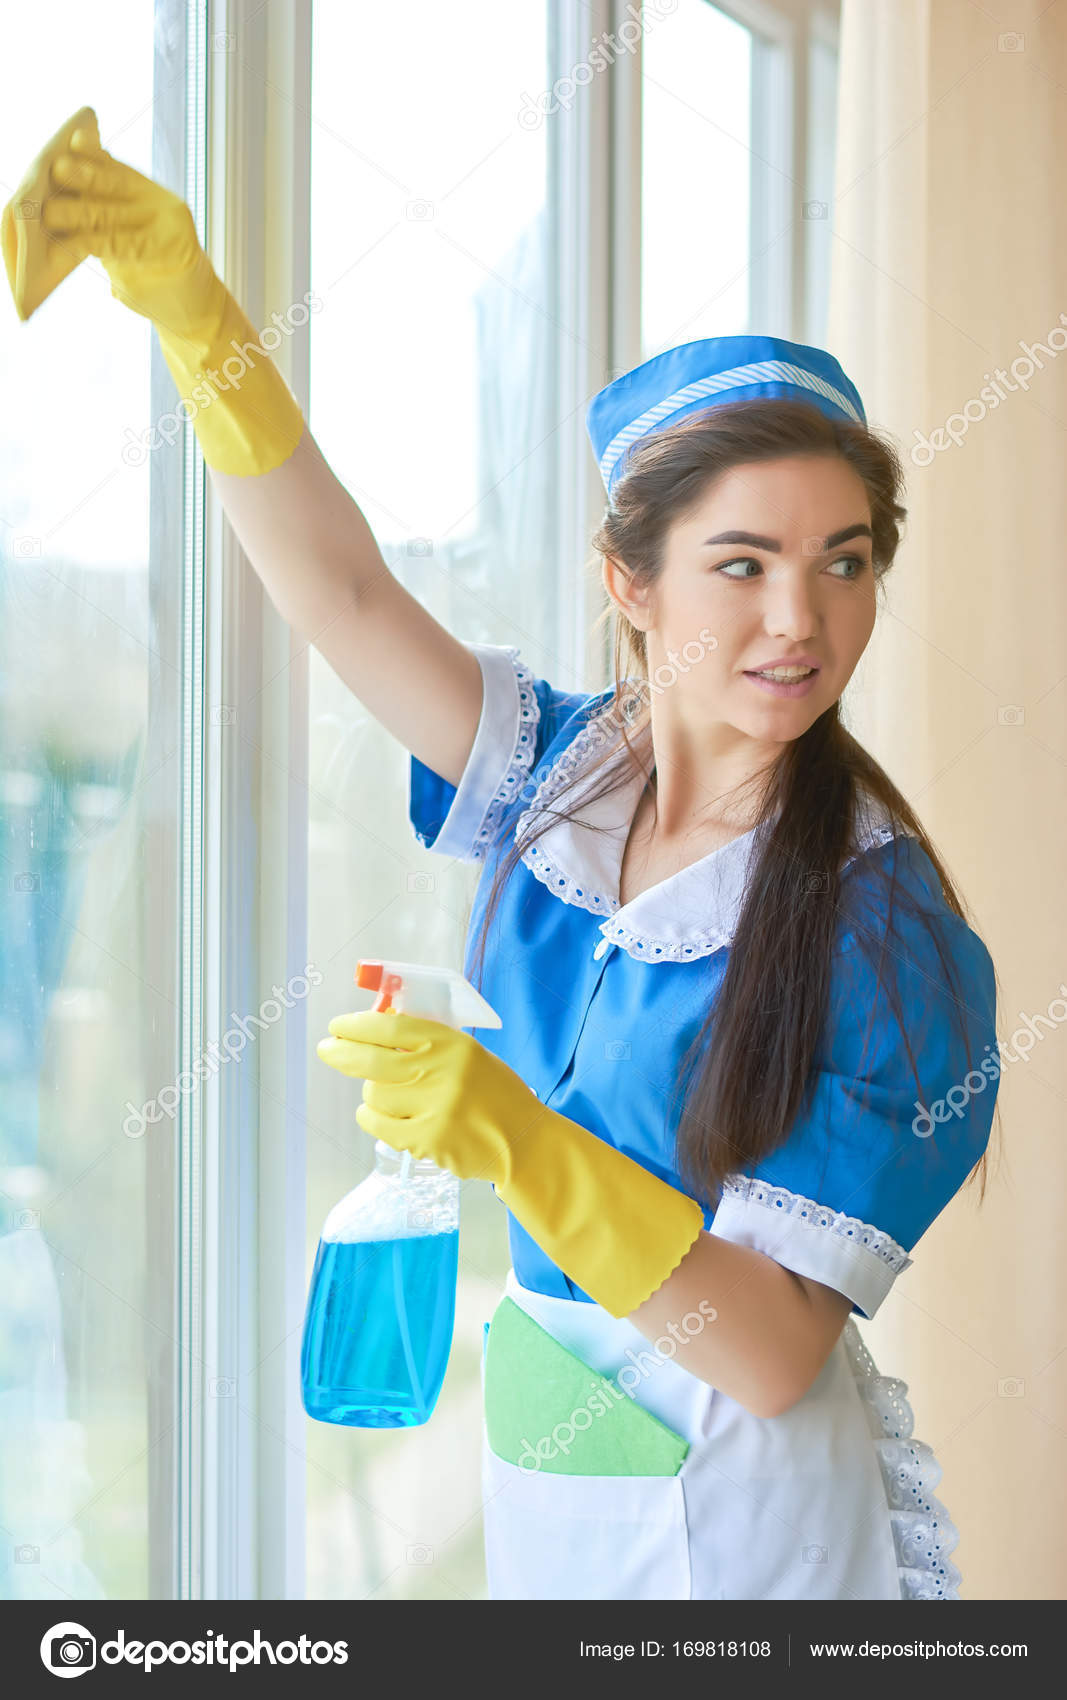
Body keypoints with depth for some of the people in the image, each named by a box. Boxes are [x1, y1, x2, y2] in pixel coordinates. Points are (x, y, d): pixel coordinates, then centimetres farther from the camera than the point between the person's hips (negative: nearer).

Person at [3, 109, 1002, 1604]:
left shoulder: (889, 930, -19)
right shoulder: (567, 777, -2)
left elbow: (773, 1354, -21)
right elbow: (340, 592, -6)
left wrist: (524, 1147, -32)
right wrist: (191, 310, -17)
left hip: (746, 1520, -5)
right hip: (541, 1473, 5)